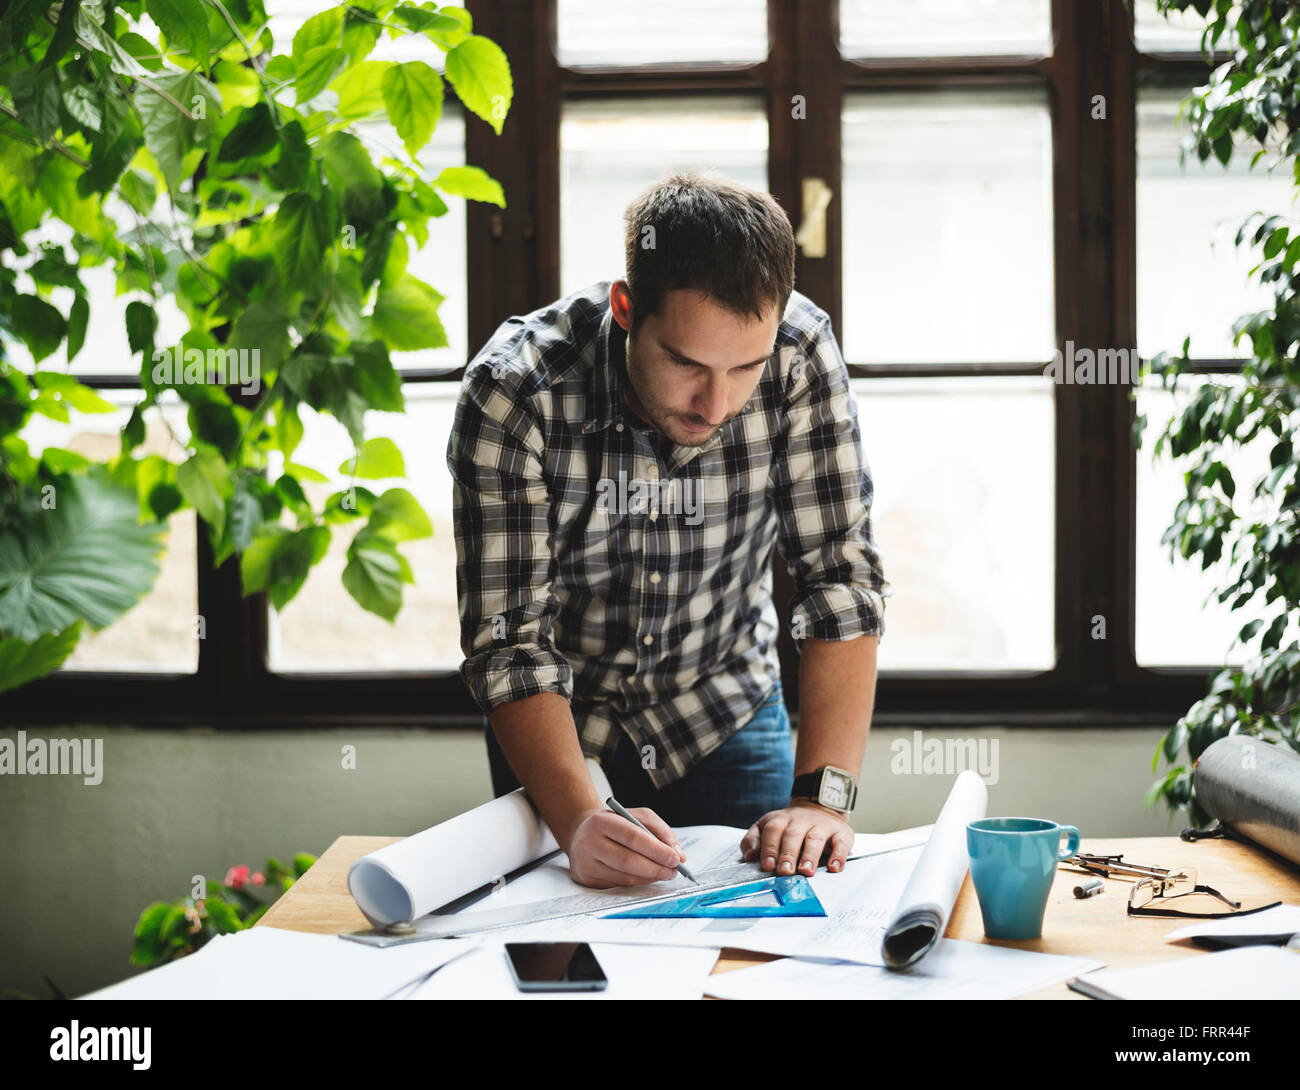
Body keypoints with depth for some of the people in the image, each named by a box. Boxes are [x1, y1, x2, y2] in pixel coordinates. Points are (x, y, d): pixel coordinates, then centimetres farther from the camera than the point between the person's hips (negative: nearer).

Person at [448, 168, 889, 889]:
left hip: (726, 710, 1)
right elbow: (508, 638, -28)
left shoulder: (799, 353, -23)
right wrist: (578, 821, -43)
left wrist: (823, 795, -32)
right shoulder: (514, 391, -29)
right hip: (558, 723, -1)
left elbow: (840, 579, -21)